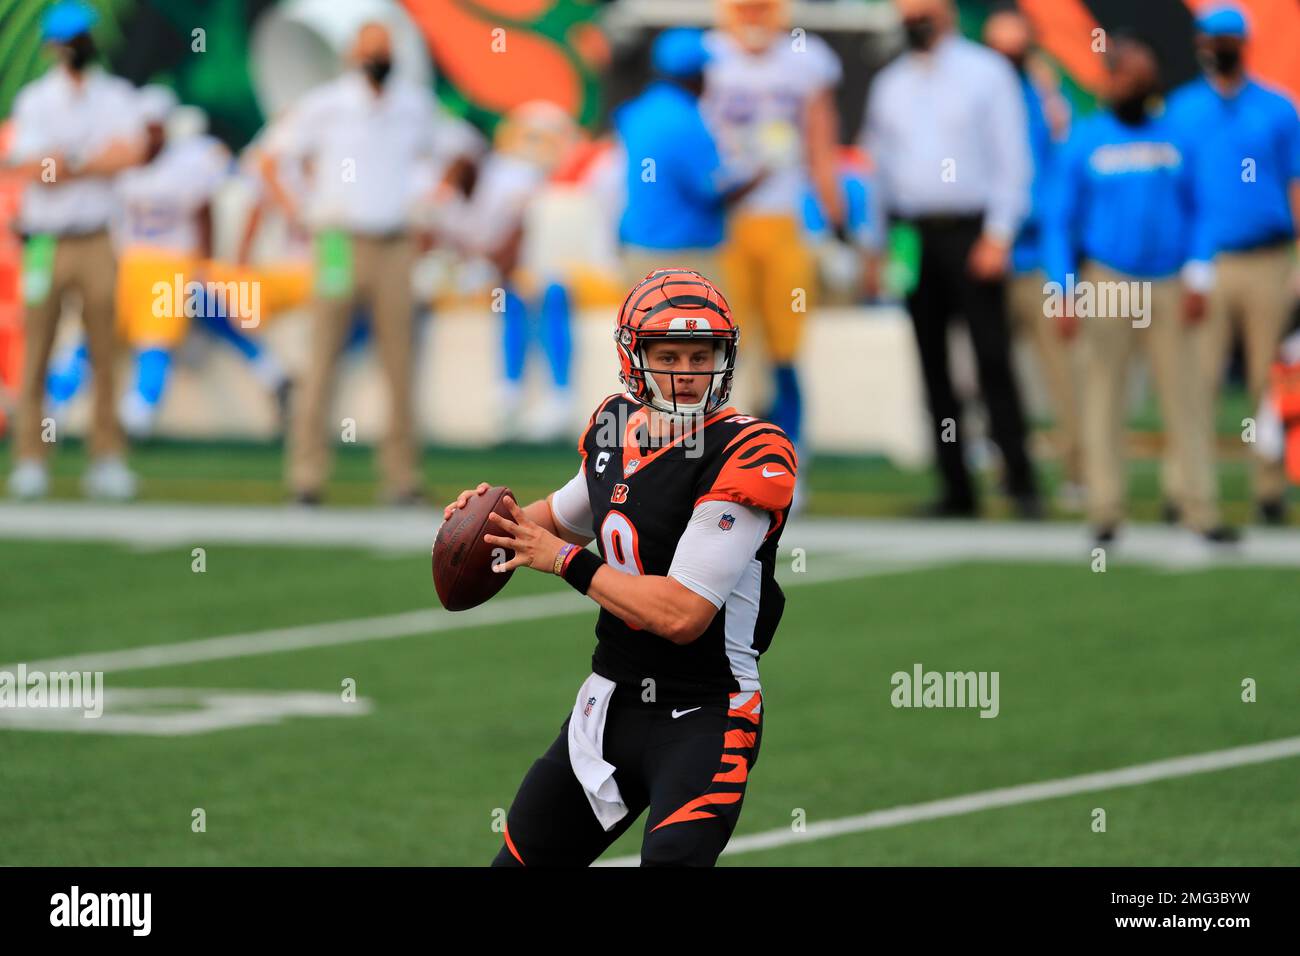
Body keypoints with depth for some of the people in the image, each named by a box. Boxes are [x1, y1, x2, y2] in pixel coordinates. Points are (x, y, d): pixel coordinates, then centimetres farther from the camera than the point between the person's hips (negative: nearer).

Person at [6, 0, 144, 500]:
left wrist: (67, 165, -12)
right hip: (46, 245, -2)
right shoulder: (34, 99, 1)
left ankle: (107, 460, 5)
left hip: (96, 242, 2)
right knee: (36, 353, -2)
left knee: (104, 354, 1)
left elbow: (131, 152, -11)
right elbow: (30, 168, -13)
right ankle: (29, 463, 1)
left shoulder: (115, 96, 6)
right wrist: (96, 160, -10)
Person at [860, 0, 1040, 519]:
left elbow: (1012, 159, -3)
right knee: (932, 364, 3)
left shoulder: (986, 72, 1)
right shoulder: (889, 85, 15)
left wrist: (999, 236, -12)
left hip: (971, 235, -5)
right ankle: (956, 490, 7)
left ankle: (1020, 482, -8)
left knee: (992, 359, -10)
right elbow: (879, 165, 18)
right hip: (912, 237, 5)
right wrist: (874, 248, 12)